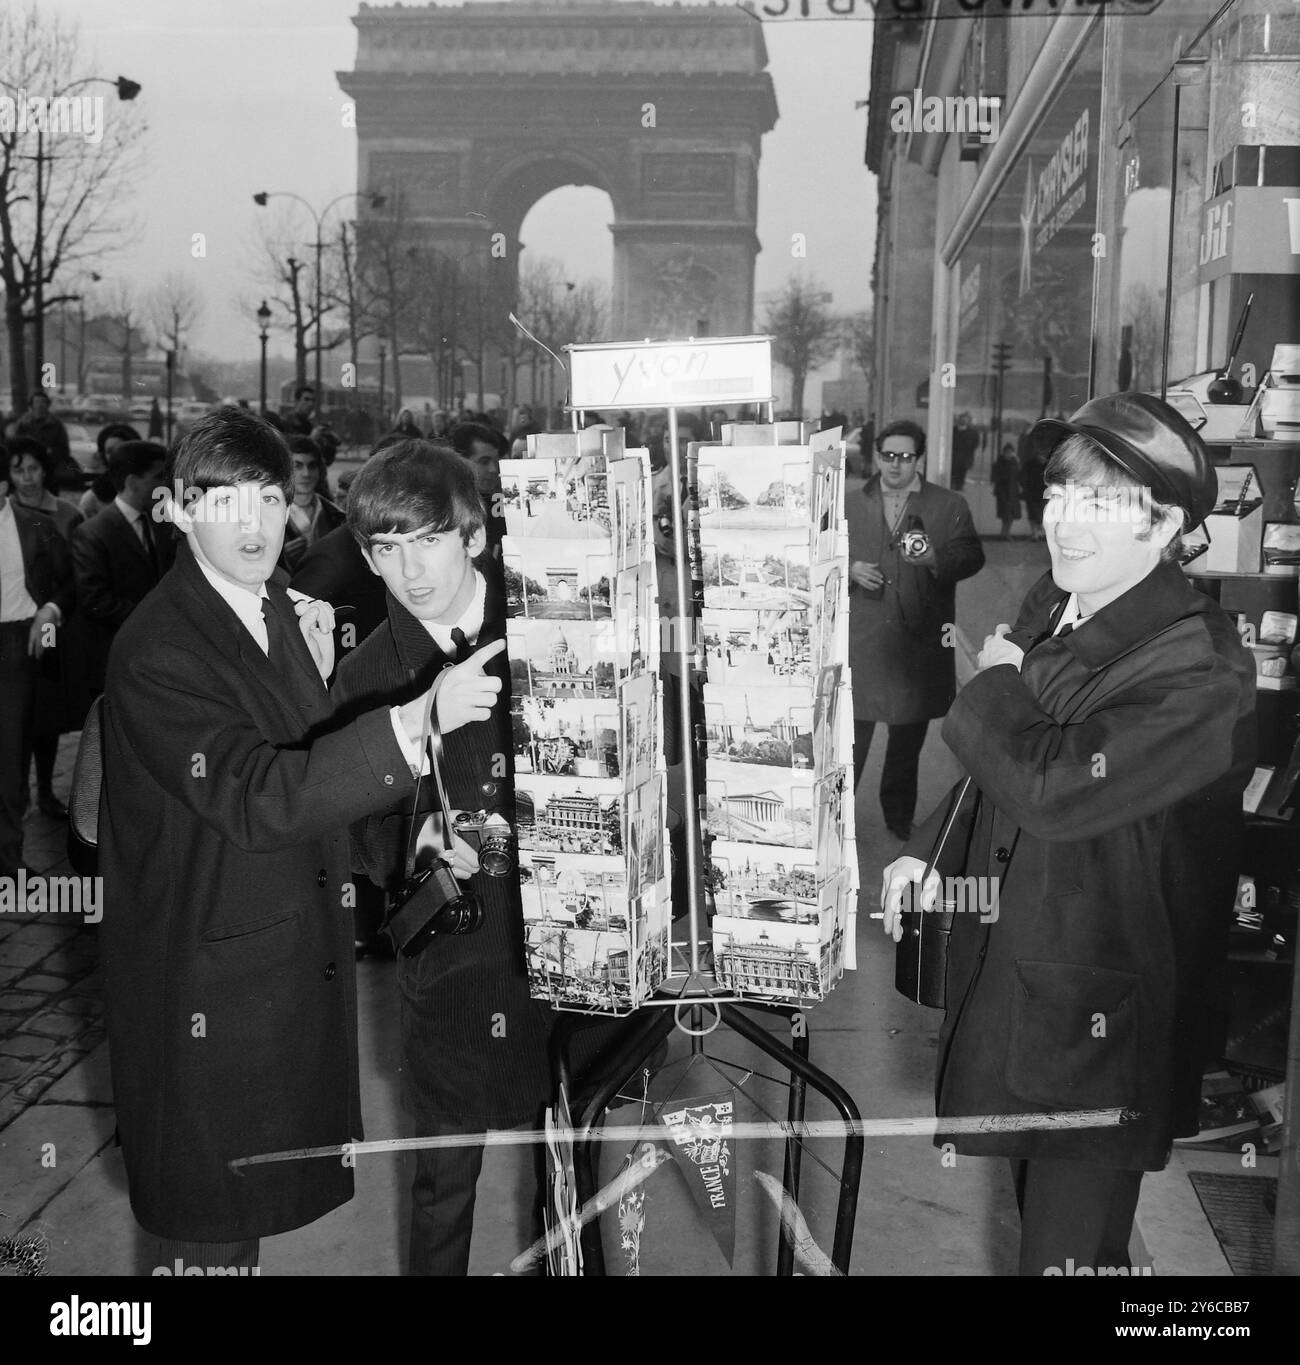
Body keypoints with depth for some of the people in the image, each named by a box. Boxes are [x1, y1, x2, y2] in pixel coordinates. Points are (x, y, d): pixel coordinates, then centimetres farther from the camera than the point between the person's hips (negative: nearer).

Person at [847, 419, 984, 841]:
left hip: (920, 644, 0)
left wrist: (936, 559, -22)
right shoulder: (851, 507, 11)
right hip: (861, 644, 0)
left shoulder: (950, 507, 4)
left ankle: (899, 817, 26)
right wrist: (850, 570, -9)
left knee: (909, 736, 11)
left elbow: (972, 556, -2)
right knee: (852, 733, -1)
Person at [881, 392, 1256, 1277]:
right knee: (1036, 1205, 24)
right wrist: (930, 848, 6)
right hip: (1006, 985, 8)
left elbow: (1051, 786, -31)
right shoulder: (1050, 611, 3)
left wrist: (992, 685, -14)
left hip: (1099, 1028, -7)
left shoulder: (1198, 670, -23)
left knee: (1069, 1251, 5)